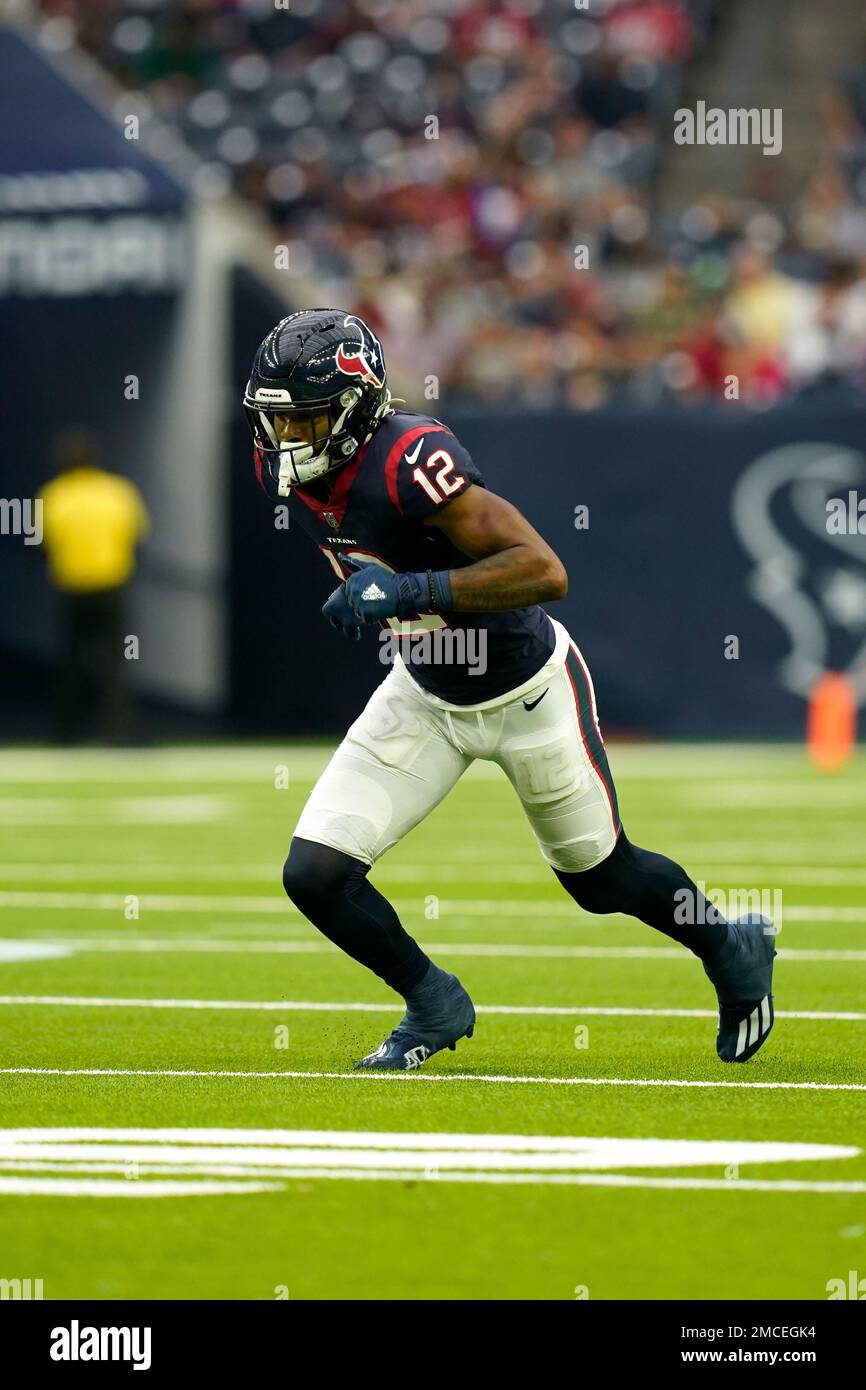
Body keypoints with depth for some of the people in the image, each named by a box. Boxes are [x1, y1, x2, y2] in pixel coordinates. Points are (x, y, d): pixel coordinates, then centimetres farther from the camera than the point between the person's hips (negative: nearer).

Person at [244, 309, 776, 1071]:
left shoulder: (412, 459, -35)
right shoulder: (284, 464, -12)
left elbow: (545, 571, -42)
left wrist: (408, 591, -47)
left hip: (529, 693, -6)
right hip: (427, 694, 6)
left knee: (602, 878, 16)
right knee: (315, 873, -8)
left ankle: (731, 949, 47)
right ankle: (434, 1006, 17)